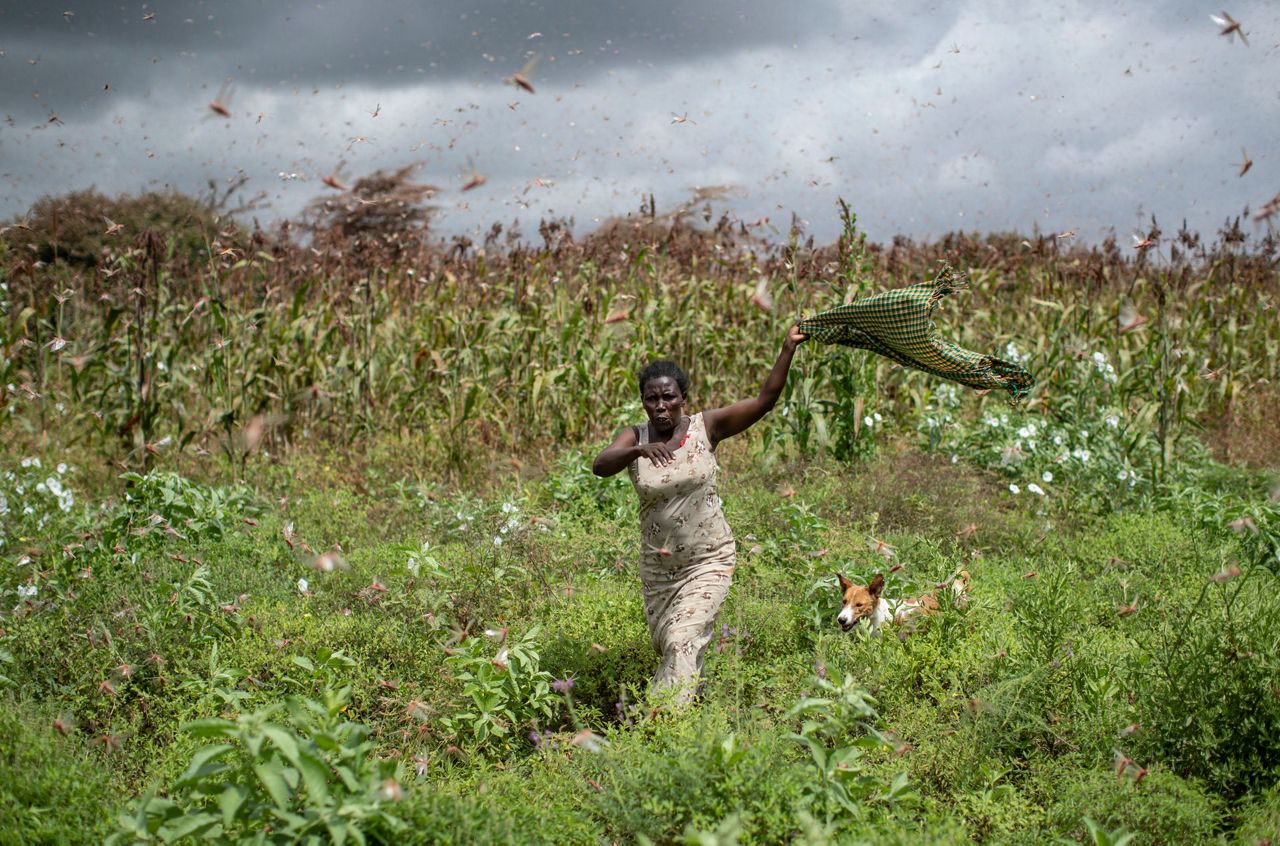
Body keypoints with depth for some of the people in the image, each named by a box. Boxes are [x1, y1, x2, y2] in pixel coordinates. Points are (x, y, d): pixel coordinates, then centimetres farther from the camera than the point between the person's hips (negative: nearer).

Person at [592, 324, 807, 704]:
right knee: (667, 647, 18)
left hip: (709, 561, -3)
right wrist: (638, 450, -47)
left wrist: (788, 349, -26)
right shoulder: (634, 437, -6)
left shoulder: (706, 427, -9)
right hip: (658, 566, 3)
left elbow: (765, 399, -15)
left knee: (683, 643, -18)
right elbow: (600, 466, -27)